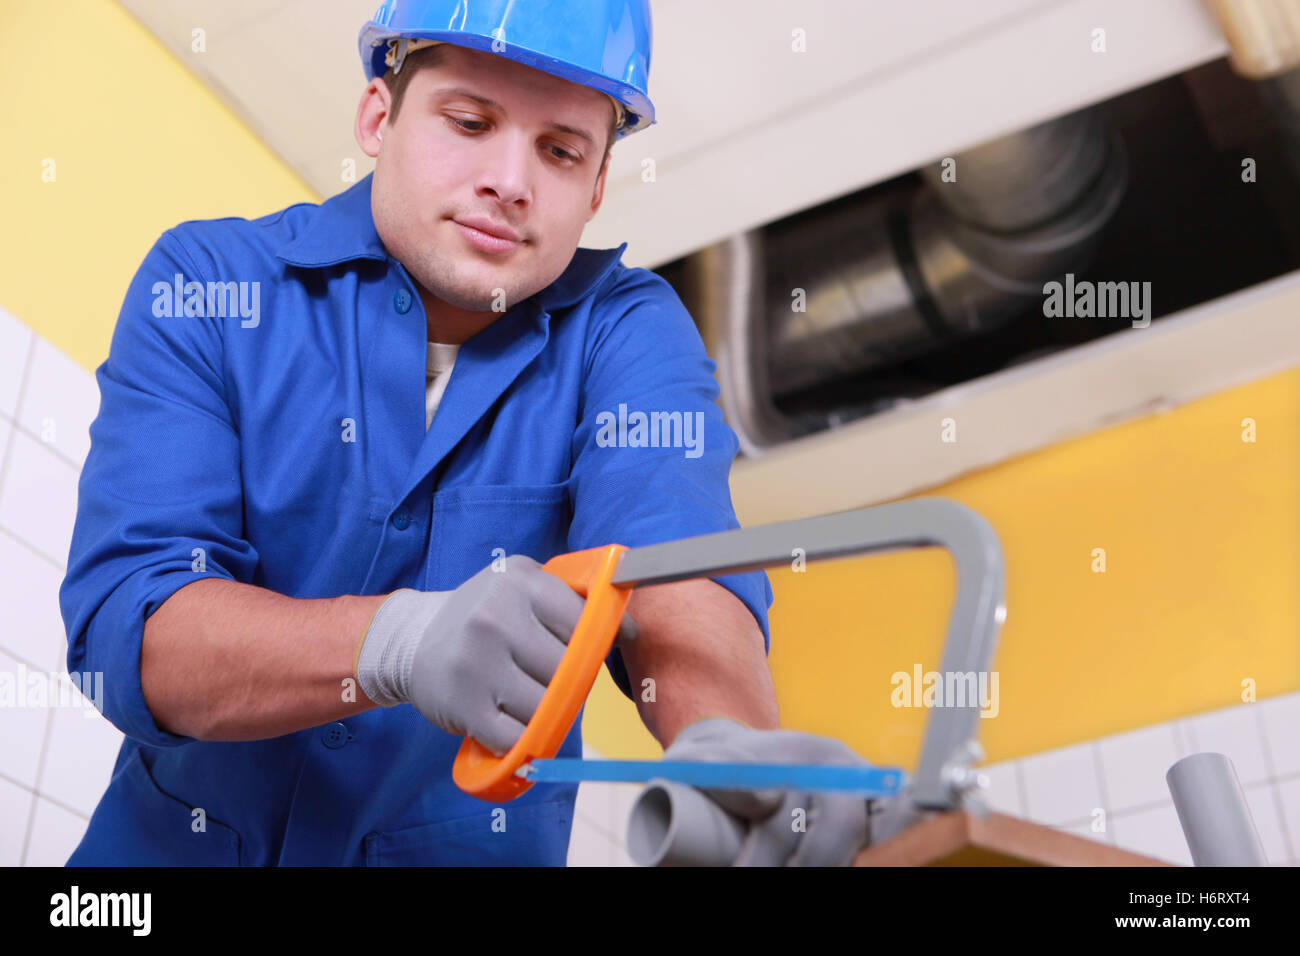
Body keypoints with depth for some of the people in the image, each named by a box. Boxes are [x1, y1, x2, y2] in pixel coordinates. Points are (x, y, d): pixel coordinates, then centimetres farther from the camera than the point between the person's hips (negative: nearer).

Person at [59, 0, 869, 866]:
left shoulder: (625, 333, -6)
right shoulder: (204, 287, -8)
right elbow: (122, 624, -19)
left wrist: (726, 745, -45)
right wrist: (403, 640, -36)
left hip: (478, 846, 1)